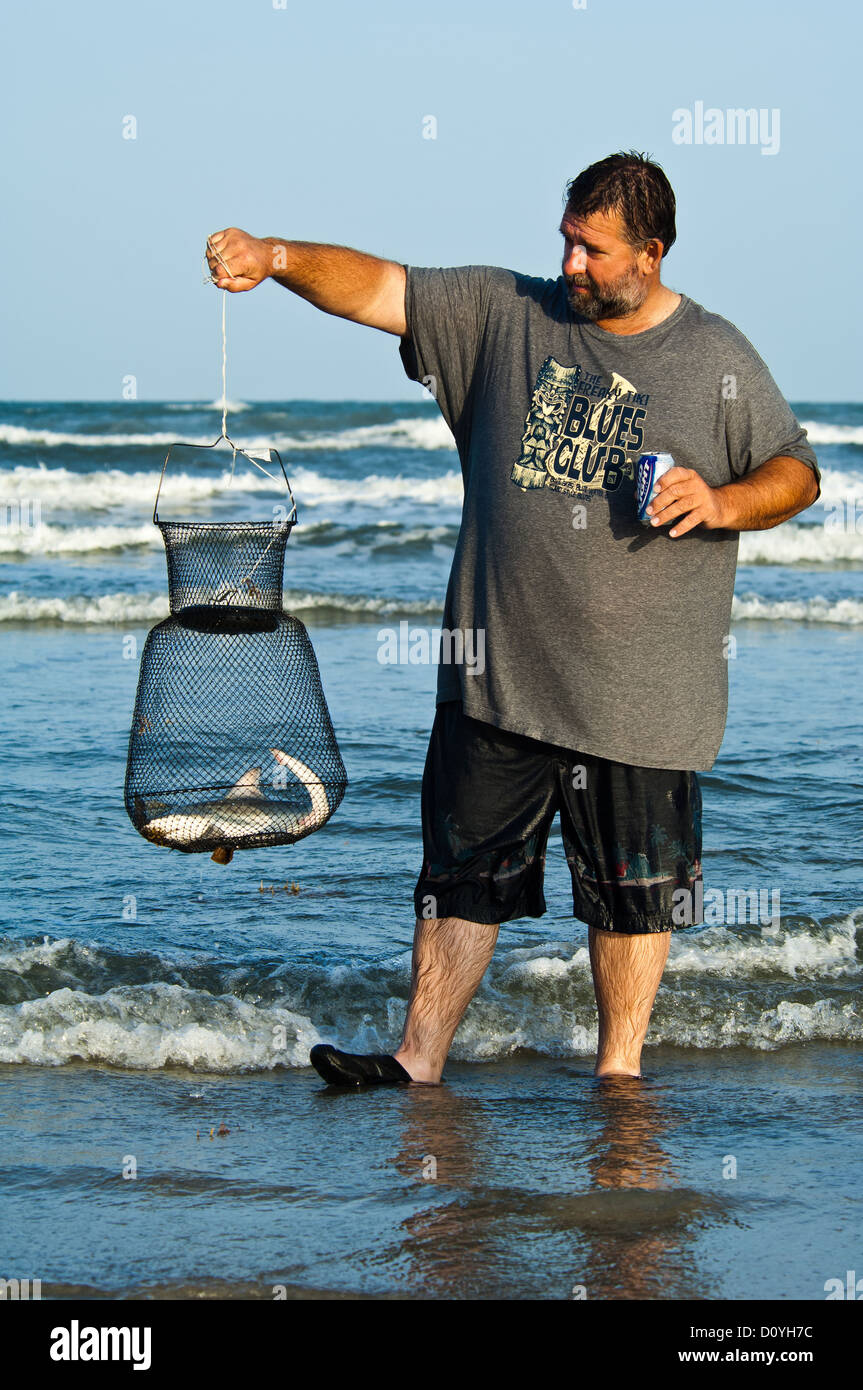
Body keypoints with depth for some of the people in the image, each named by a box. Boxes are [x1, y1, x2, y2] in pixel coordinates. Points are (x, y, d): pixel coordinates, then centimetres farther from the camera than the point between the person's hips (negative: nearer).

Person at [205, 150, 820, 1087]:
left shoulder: (717, 359, 1)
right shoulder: (503, 314, 5)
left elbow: (797, 473, 6)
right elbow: (378, 288, -1)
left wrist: (722, 503, -14)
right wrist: (274, 259, -17)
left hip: (640, 691, -2)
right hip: (499, 673, 2)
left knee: (631, 889, 7)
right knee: (464, 870, 4)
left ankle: (619, 1069, 20)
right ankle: (418, 1062, 10)